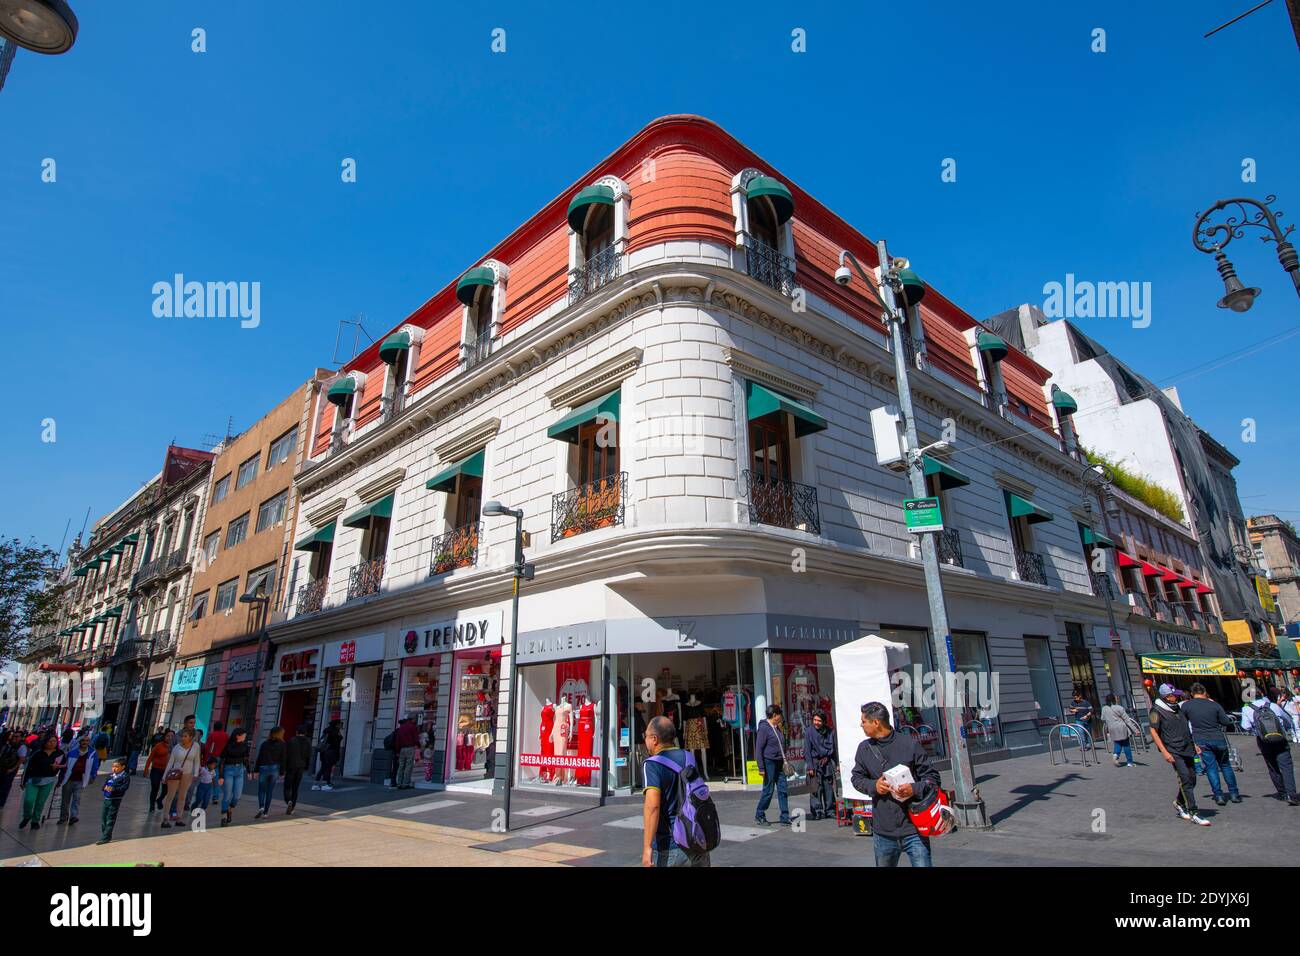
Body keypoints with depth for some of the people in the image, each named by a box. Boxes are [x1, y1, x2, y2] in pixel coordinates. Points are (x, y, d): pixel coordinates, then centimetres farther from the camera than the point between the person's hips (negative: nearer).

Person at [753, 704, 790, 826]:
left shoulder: (777, 728, 14)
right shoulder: (764, 728, -12)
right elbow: (759, 748, -14)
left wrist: (784, 761, 17)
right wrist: (761, 768, -17)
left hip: (779, 764, 8)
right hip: (769, 762, -8)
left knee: (782, 790, 5)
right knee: (768, 790, 0)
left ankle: (785, 818, 10)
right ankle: (759, 816, 16)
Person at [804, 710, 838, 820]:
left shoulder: (830, 732, 3)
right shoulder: (810, 733, -6)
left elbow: (835, 749, 12)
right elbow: (807, 751, -5)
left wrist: (837, 764, 9)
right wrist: (810, 767, -10)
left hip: (828, 763, 3)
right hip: (815, 763, -3)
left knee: (829, 788, 7)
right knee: (816, 789, -6)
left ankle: (830, 810, 19)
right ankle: (817, 811, 2)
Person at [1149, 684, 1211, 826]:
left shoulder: (1178, 707, 14)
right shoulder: (1157, 711, -9)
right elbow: (1153, 732, -11)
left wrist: (1194, 744, 19)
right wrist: (1164, 752, -16)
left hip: (1187, 749, 7)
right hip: (1173, 751, -7)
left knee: (1192, 779, 10)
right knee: (1185, 779, -12)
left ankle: (1179, 803, 32)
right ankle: (1193, 814, -7)